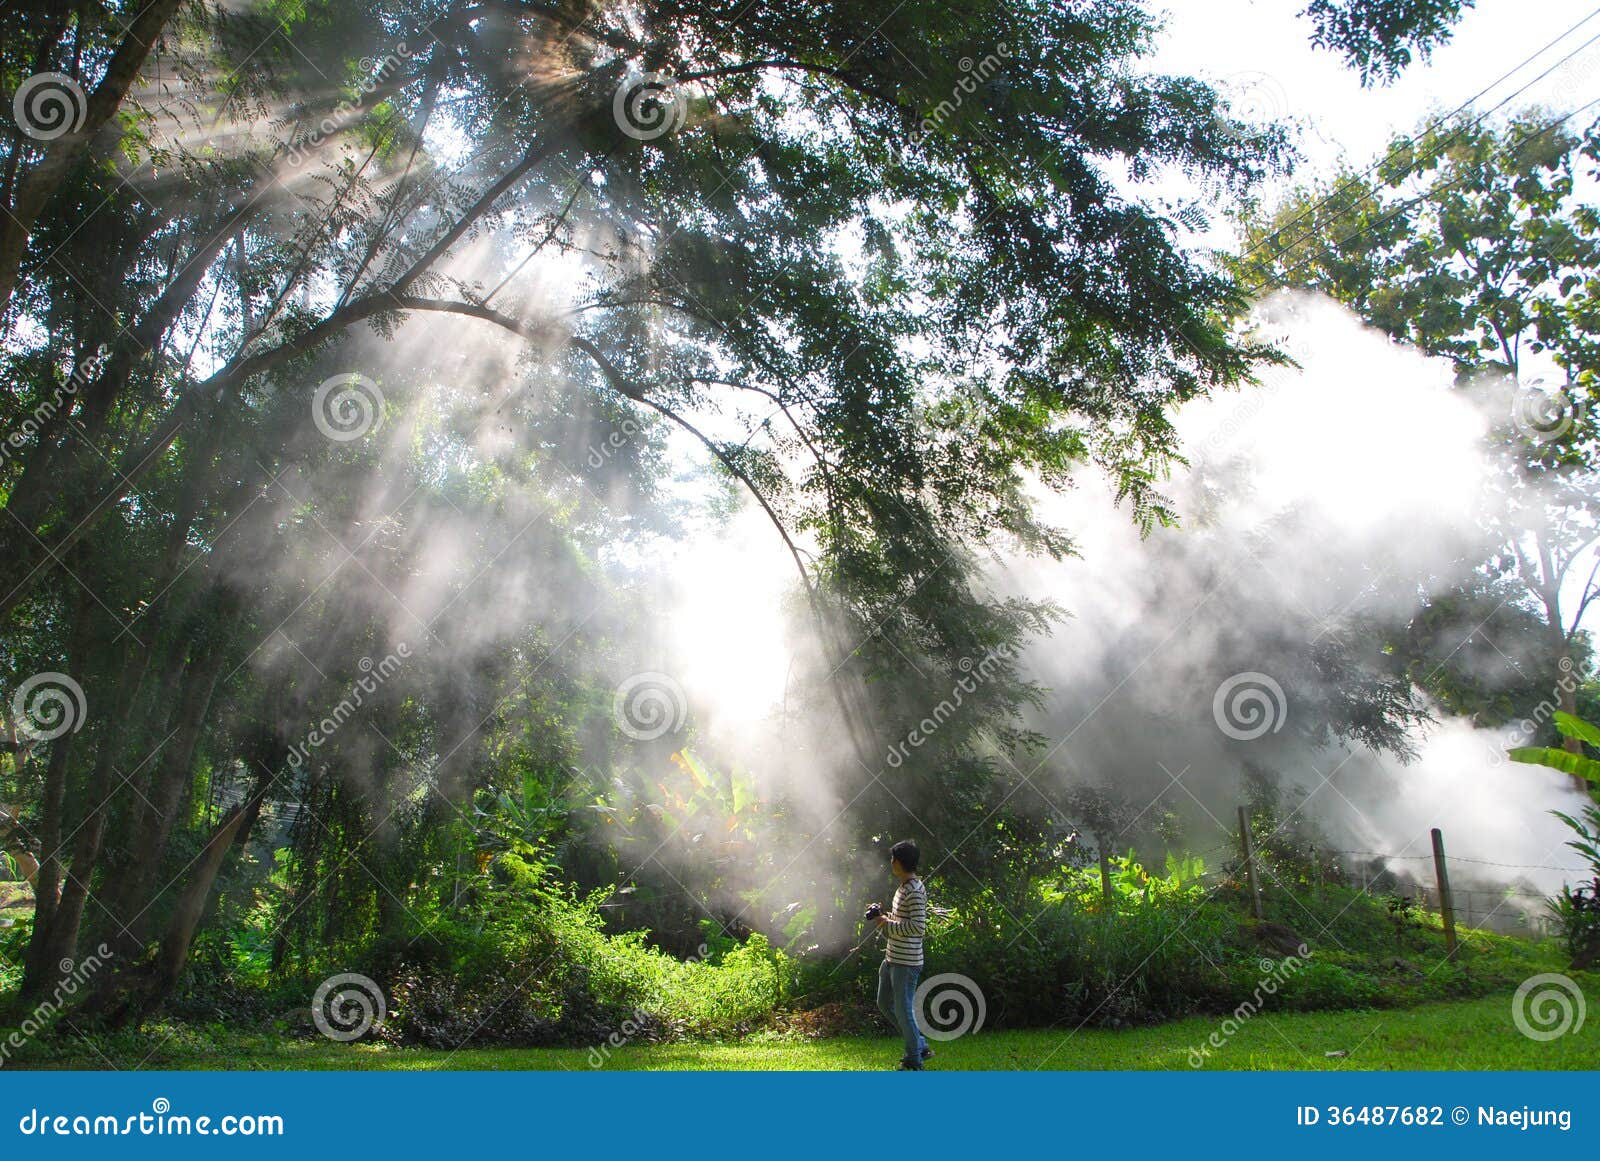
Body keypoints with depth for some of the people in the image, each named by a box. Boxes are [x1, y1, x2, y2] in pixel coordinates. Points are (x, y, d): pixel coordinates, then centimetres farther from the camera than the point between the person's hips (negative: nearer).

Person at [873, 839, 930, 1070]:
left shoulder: (915, 892, -20)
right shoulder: (903, 888, 12)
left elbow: (918, 927, -27)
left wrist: (888, 925, -18)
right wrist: (885, 917, 7)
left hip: (907, 962, -11)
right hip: (892, 958, 11)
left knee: (903, 1009, 0)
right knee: (884, 1003, 19)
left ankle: (914, 1061, 15)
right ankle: (919, 1045, 29)